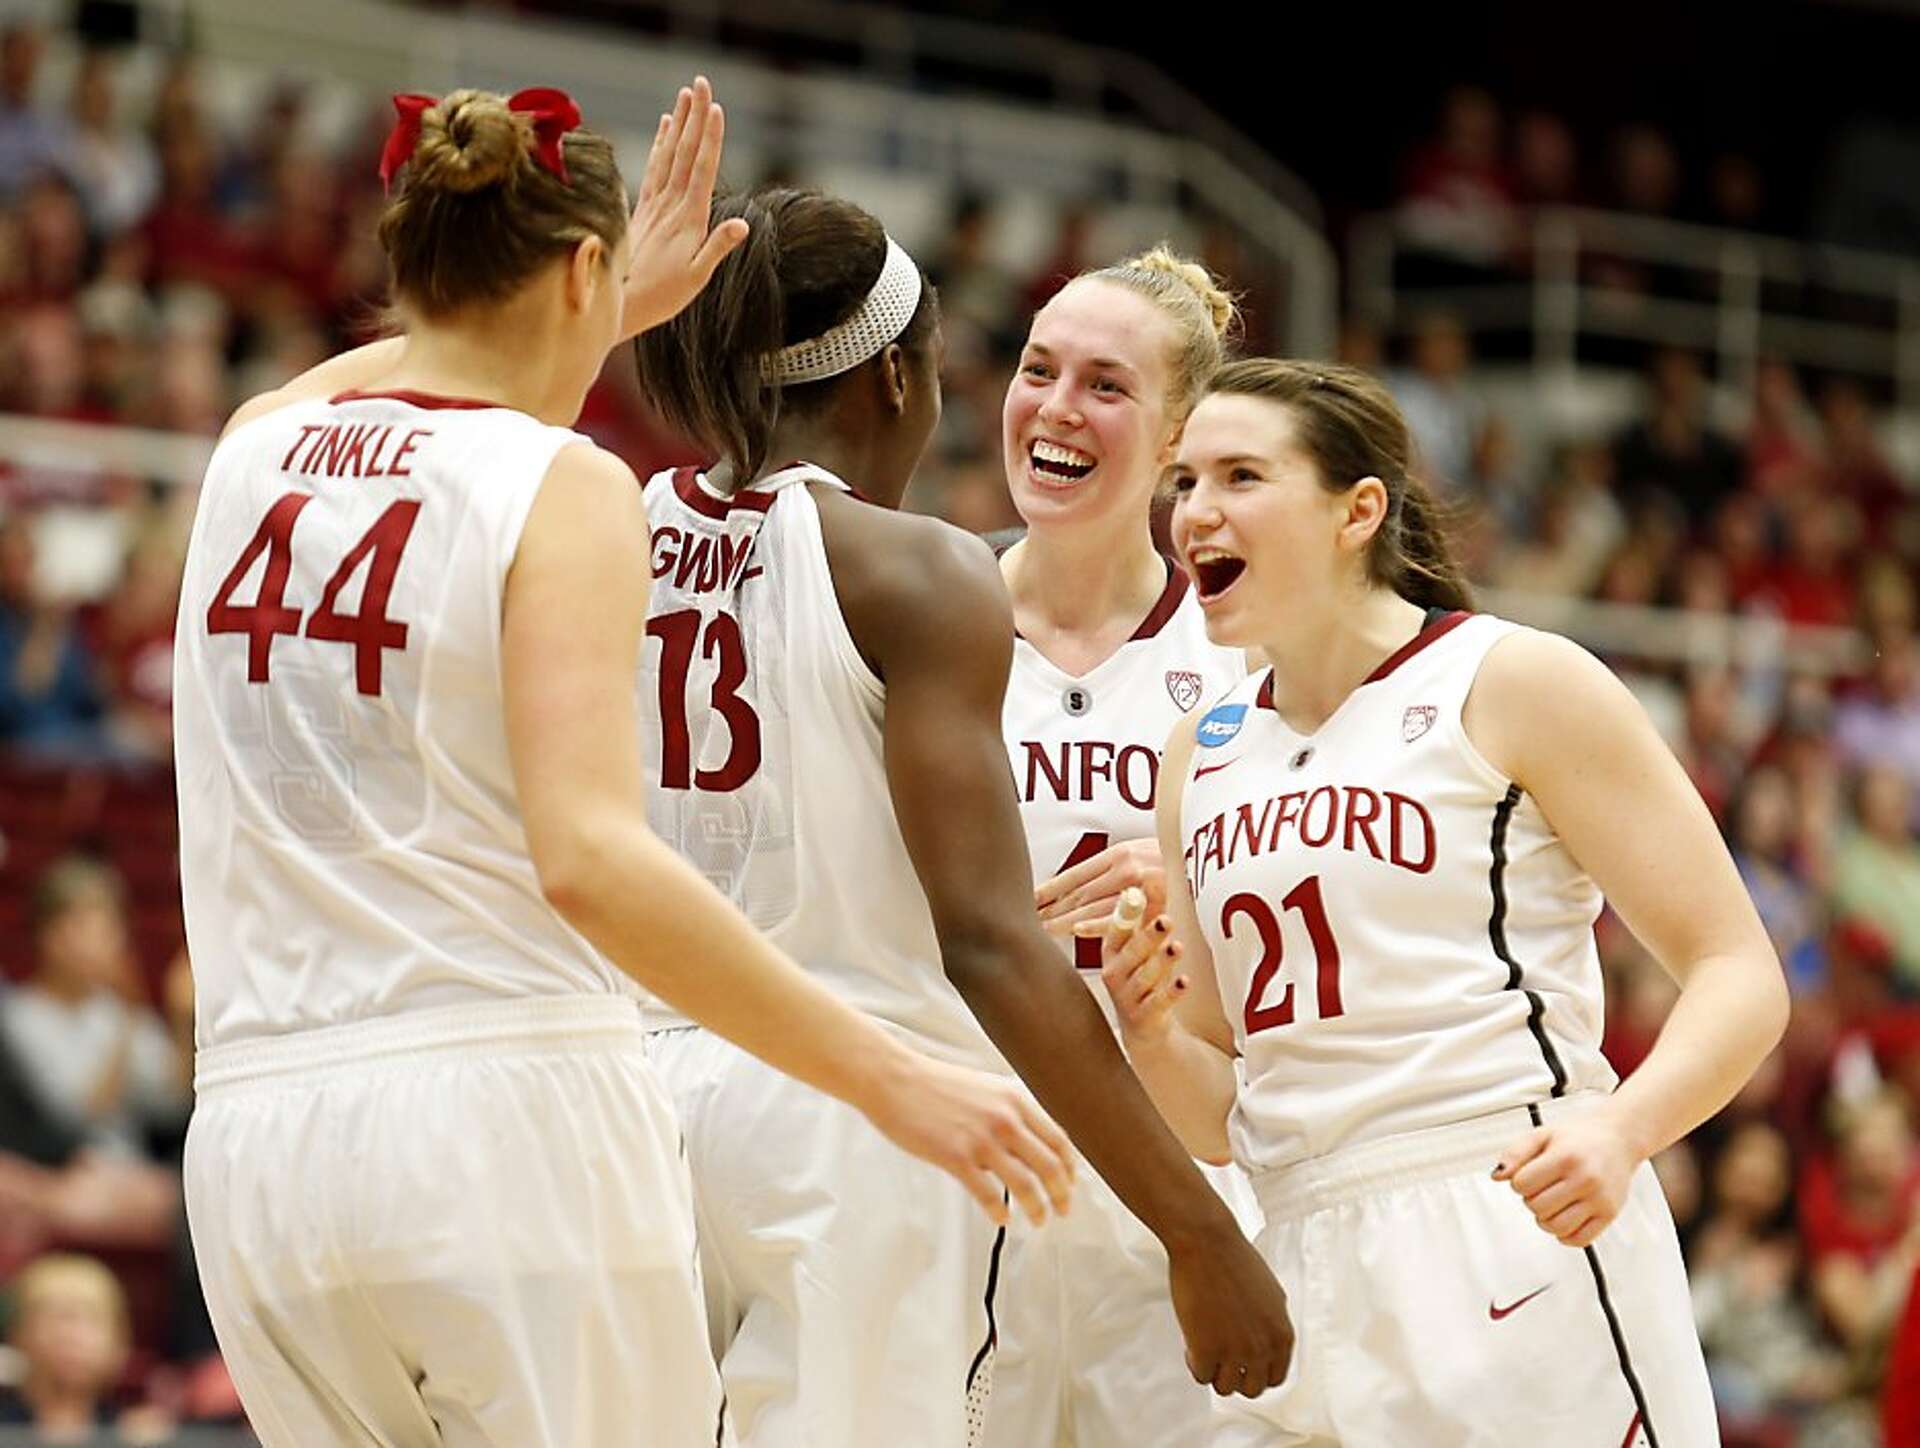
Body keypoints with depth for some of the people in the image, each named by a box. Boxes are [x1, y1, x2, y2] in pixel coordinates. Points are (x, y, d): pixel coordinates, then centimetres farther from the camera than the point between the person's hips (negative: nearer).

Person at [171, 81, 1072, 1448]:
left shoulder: (255, 450, 11)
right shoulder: (562, 487, -6)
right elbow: (590, 859, -19)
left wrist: (618, 305, 46)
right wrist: (890, 1078, -19)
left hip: (258, 1139, 6)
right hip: (510, 1115, -6)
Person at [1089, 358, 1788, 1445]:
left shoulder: (1516, 682, -1)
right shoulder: (1202, 756, 16)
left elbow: (1741, 974, -6)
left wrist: (1618, 1132, -23)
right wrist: (1150, 1034, -4)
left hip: (1524, 1260, -6)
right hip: (1315, 1289, 6)